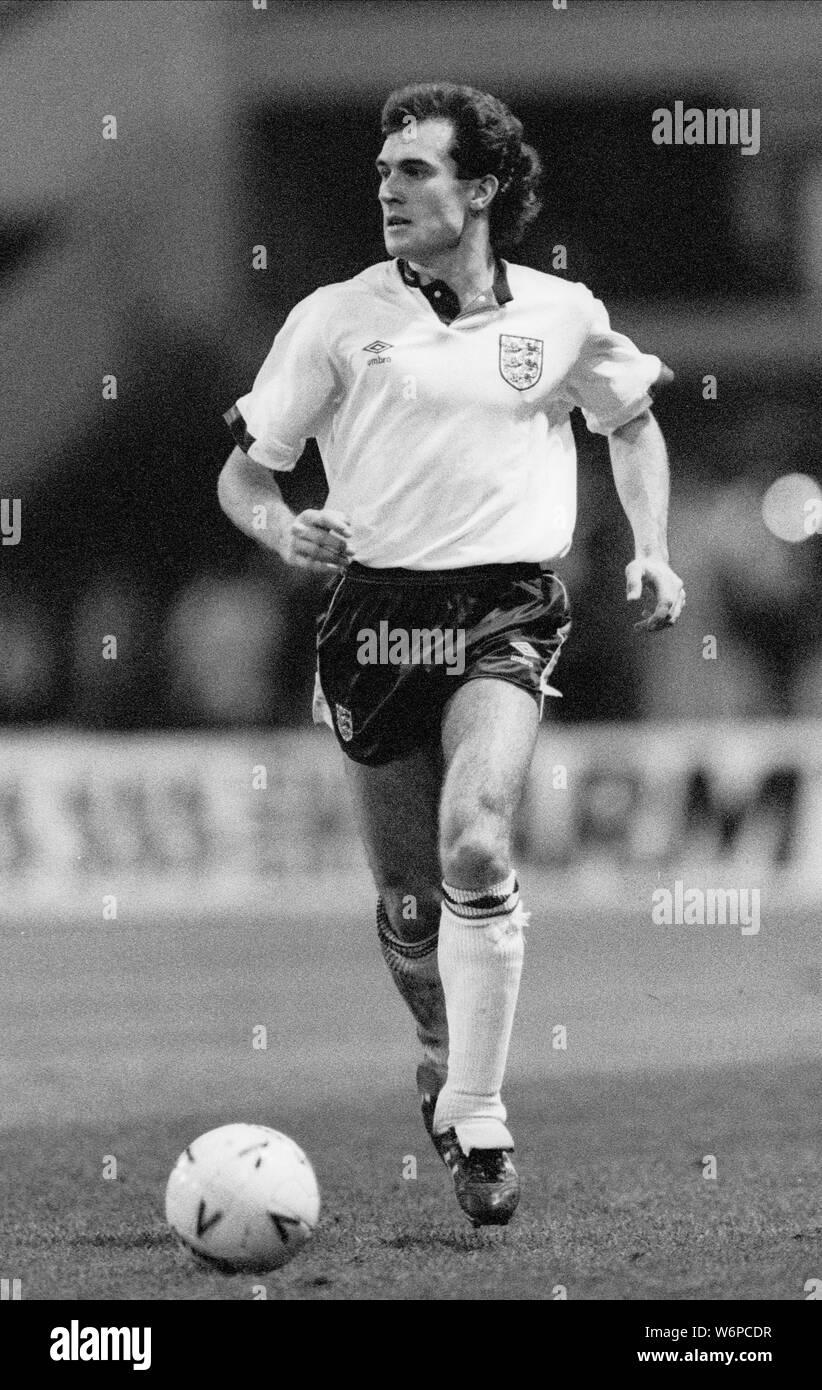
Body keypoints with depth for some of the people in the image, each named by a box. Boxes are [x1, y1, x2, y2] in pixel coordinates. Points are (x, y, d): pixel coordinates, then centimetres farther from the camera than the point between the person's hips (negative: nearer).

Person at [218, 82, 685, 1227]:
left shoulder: (561, 316, 6)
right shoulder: (338, 318, 3)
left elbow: (632, 418, 25)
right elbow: (243, 472, 7)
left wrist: (652, 548, 12)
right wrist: (282, 529, -15)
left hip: (506, 615, -1)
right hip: (376, 612, 1)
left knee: (475, 842, -25)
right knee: (408, 902, 6)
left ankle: (476, 1124, -18)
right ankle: (446, 1057, 39)